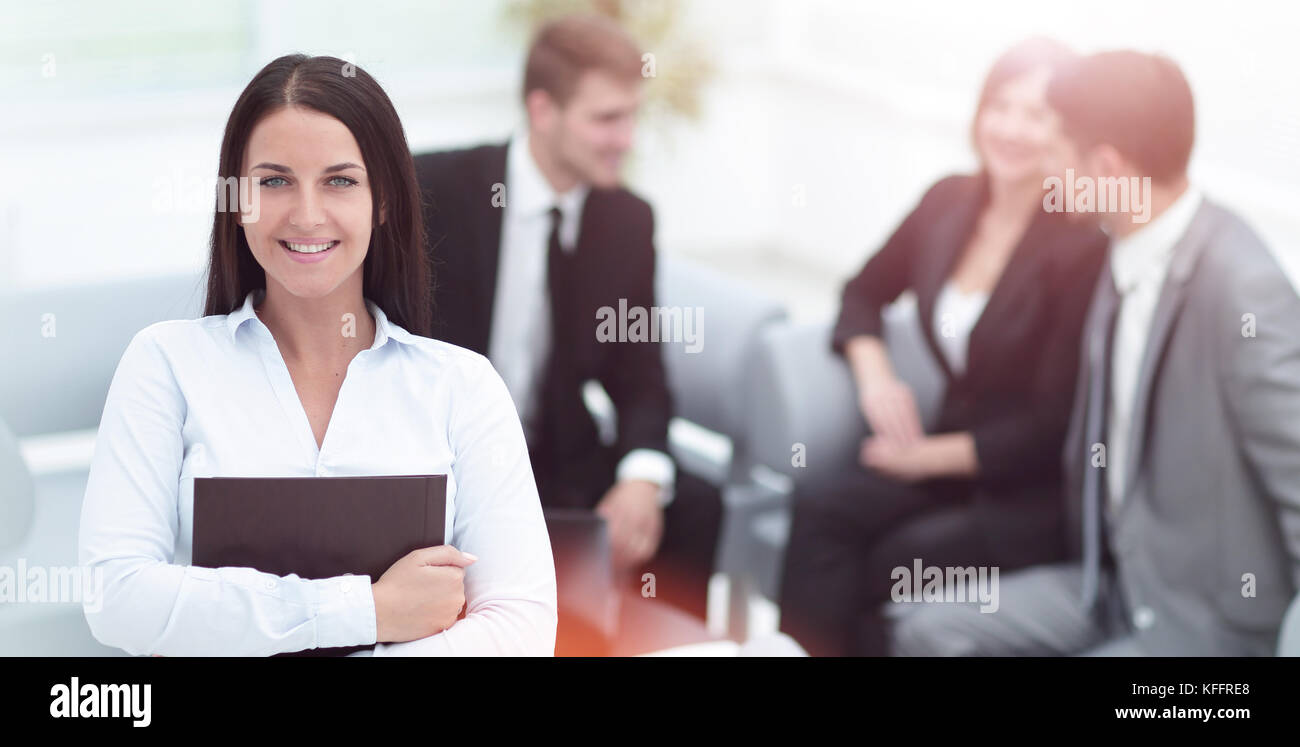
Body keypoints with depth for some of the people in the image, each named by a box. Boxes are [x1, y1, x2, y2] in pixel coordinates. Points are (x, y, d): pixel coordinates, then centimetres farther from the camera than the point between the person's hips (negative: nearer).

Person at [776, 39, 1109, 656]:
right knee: (820, 518, -24)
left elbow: (1055, 426, -14)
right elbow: (866, 292, 19)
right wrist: (874, 373, 0)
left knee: (889, 562, -30)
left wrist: (934, 455, -12)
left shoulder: (1083, 246, -15)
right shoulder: (949, 204, 3)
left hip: (1034, 495, -5)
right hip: (942, 456, 5)